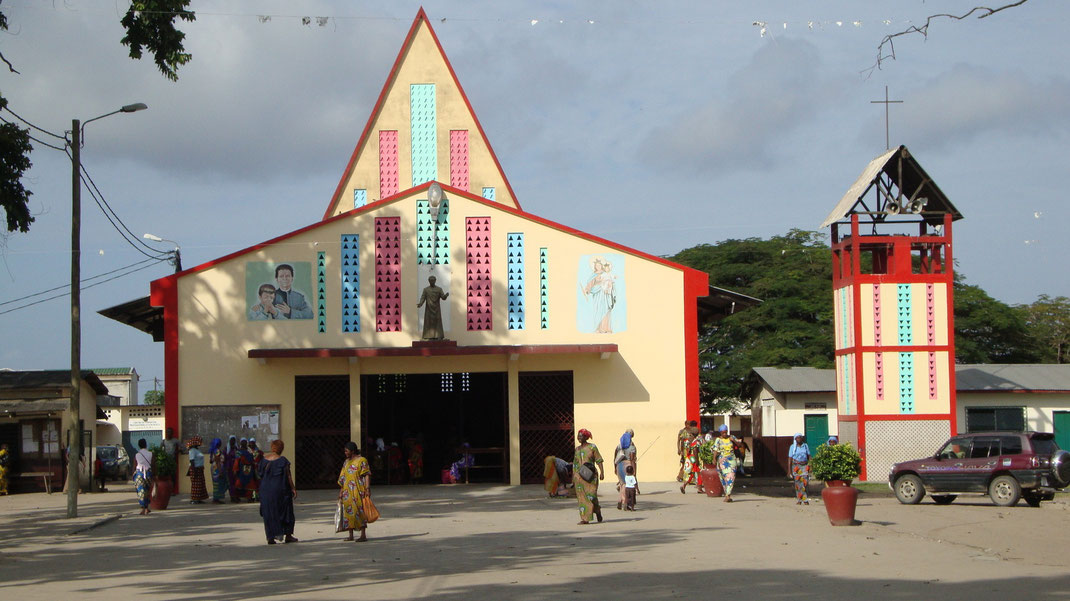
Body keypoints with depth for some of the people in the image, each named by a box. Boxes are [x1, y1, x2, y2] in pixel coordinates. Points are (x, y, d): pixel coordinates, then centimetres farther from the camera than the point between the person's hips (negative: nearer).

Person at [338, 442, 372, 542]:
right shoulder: (346, 462, 16)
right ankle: (351, 535, 11)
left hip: (357, 490, -7)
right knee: (348, 511, 5)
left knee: (360, 511, -8)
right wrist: (340, 491, 15)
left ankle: (363, 535, -5)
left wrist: (367, 488, -20)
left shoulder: (362, 461, -4)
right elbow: (342, 478, 18)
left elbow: (367, 475, -11)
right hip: (347, 491, 7)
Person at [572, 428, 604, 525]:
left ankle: (598, 511, 19)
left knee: (591, 495, -8)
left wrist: (602, 472, -14)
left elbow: (599, 460, -4)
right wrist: (573, 477, 14)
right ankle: (584, 519, 1)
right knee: (582, 498, -1)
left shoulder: (592, 447, 0)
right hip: (579, 476, 5)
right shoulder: (577, 449, 14)